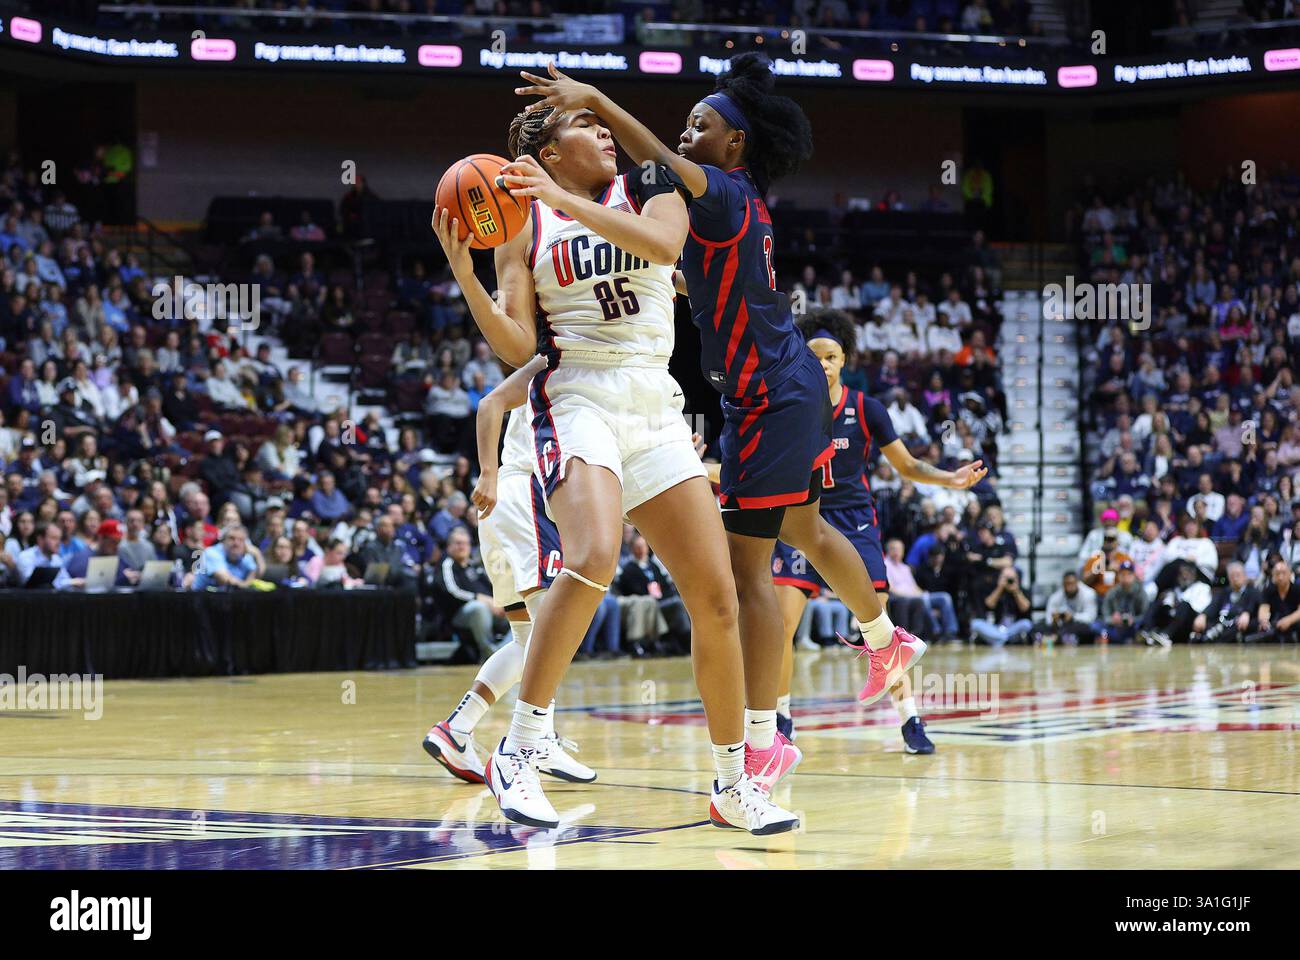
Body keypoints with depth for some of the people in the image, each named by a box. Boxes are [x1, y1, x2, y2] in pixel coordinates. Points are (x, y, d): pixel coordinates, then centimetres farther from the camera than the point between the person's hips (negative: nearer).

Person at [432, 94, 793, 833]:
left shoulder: (648, 190, 11)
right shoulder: (525, 226, 7)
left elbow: (664, 244, -13)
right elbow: (516, 347, -2)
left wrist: (565, 201, -20)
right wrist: (462, 271, -15)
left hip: (657, 411, 4)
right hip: (577, 402, -3)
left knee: (717, 599, -2)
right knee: (594, 557, -31)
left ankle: (733, 784, 11)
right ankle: (519, 754, -25)